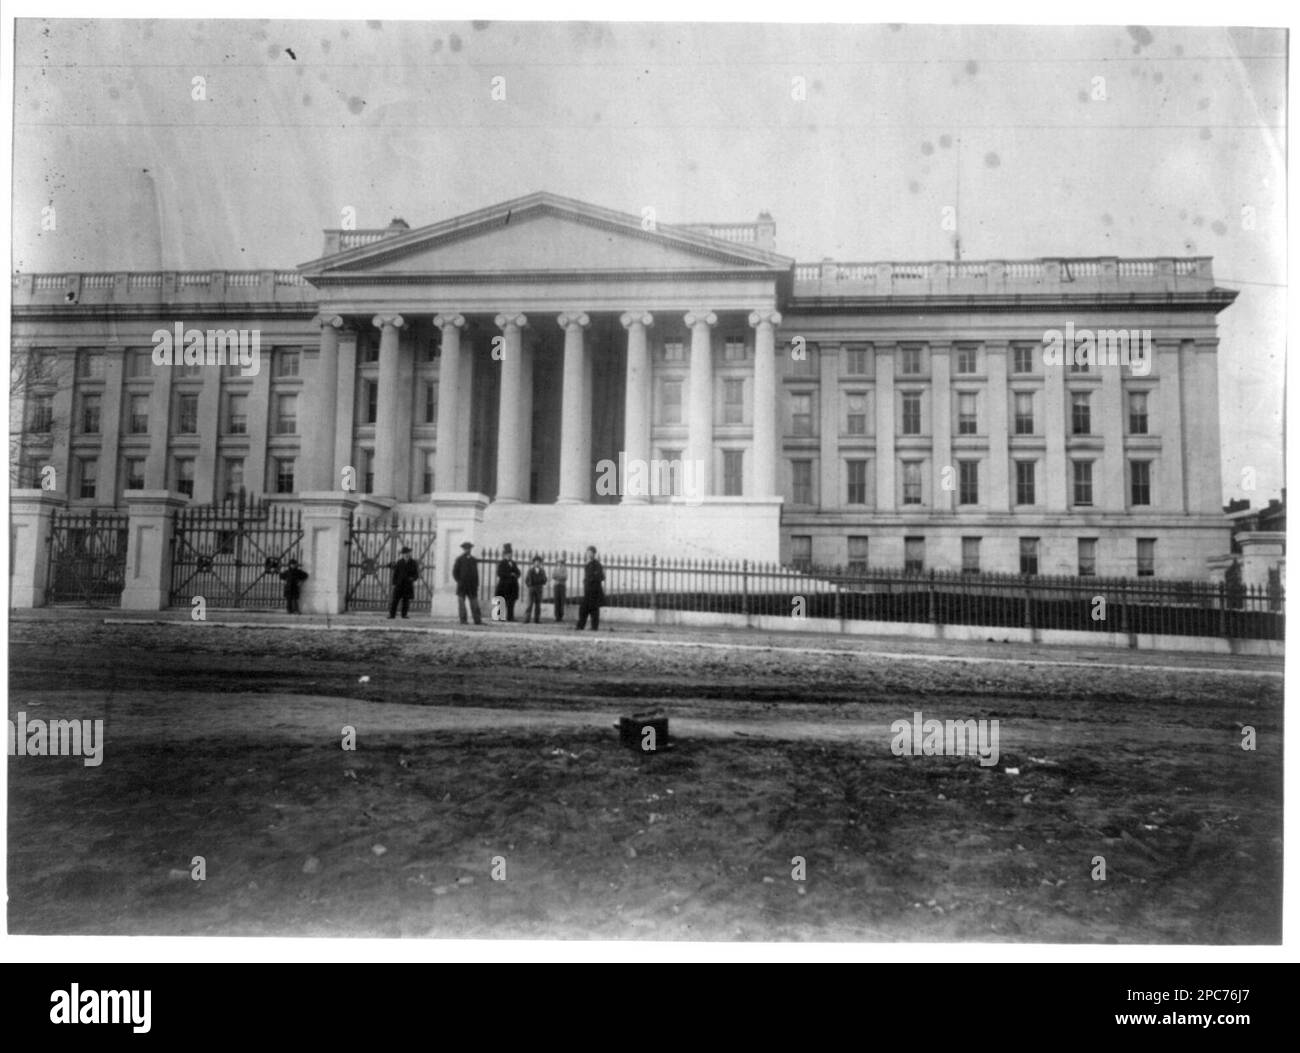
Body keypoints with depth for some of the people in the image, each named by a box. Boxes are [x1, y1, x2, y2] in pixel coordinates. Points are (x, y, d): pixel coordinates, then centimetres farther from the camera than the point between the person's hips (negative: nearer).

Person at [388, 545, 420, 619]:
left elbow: (416, 575, 3)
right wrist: (394, 584, 0)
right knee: (395, 599, -6)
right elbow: (395, 573, 6)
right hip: (399, 584, 0)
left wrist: (412, 578, -18)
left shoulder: (414, 563, 2)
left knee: (406, 600, 0)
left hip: (408, 585, 0)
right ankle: (392, 614, -5)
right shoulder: (399, 562, 4)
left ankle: (404, 615, 7)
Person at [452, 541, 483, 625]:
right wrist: (459, 582, -8)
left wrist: (476, 585, 7)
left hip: (472, 586, 3)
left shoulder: (473, 560, 11)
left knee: (474, 604, 1)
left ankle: (477, 620, 1)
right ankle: (463, 620, 2)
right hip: (462, 586, -3)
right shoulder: (459, 559, 0)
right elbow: (455, 572, 0)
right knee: (461, 603, -1)